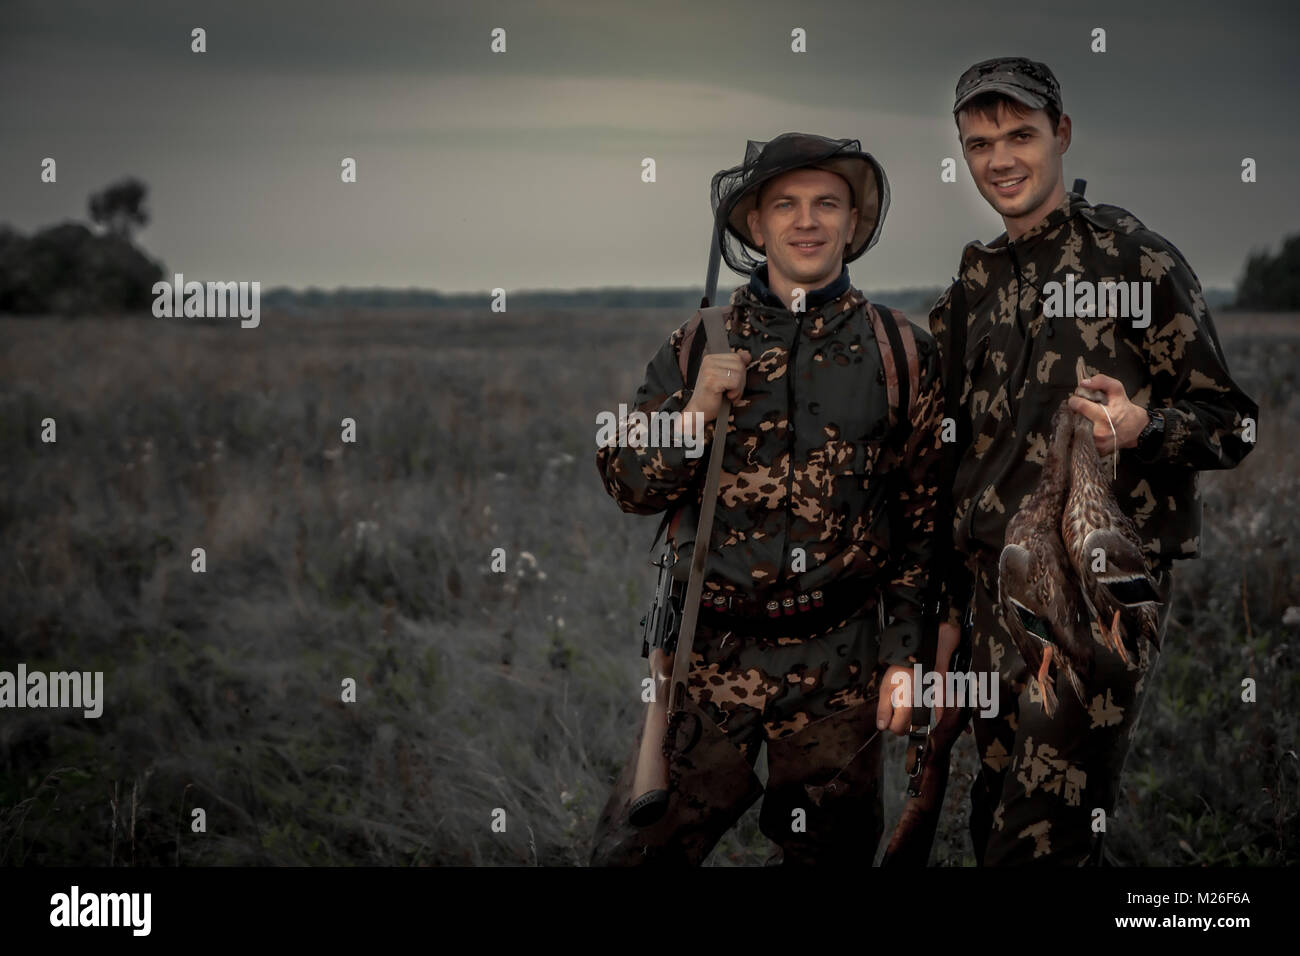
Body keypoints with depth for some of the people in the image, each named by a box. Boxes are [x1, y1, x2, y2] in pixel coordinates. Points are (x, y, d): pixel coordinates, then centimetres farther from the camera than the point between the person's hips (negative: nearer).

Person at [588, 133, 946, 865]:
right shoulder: (700, 347, 6)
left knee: (831, 851, 10)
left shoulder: (902, 355, 3)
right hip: (709, 658, 1)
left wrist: (907, 653, -1)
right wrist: (695, 411, -11)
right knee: (635, 850, -1)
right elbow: (631, 489, 6)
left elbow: (927, 519, 4)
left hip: (838, 666, 0)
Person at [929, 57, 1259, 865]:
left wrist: (1143, 427, -23)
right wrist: (946, 606, 18)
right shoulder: (976, 285, 14)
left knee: (1045, 838, -9)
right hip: (995, 579, 6)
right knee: (998, 823, 8)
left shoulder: (1136, 258, -3)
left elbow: (1234, 424, -3)